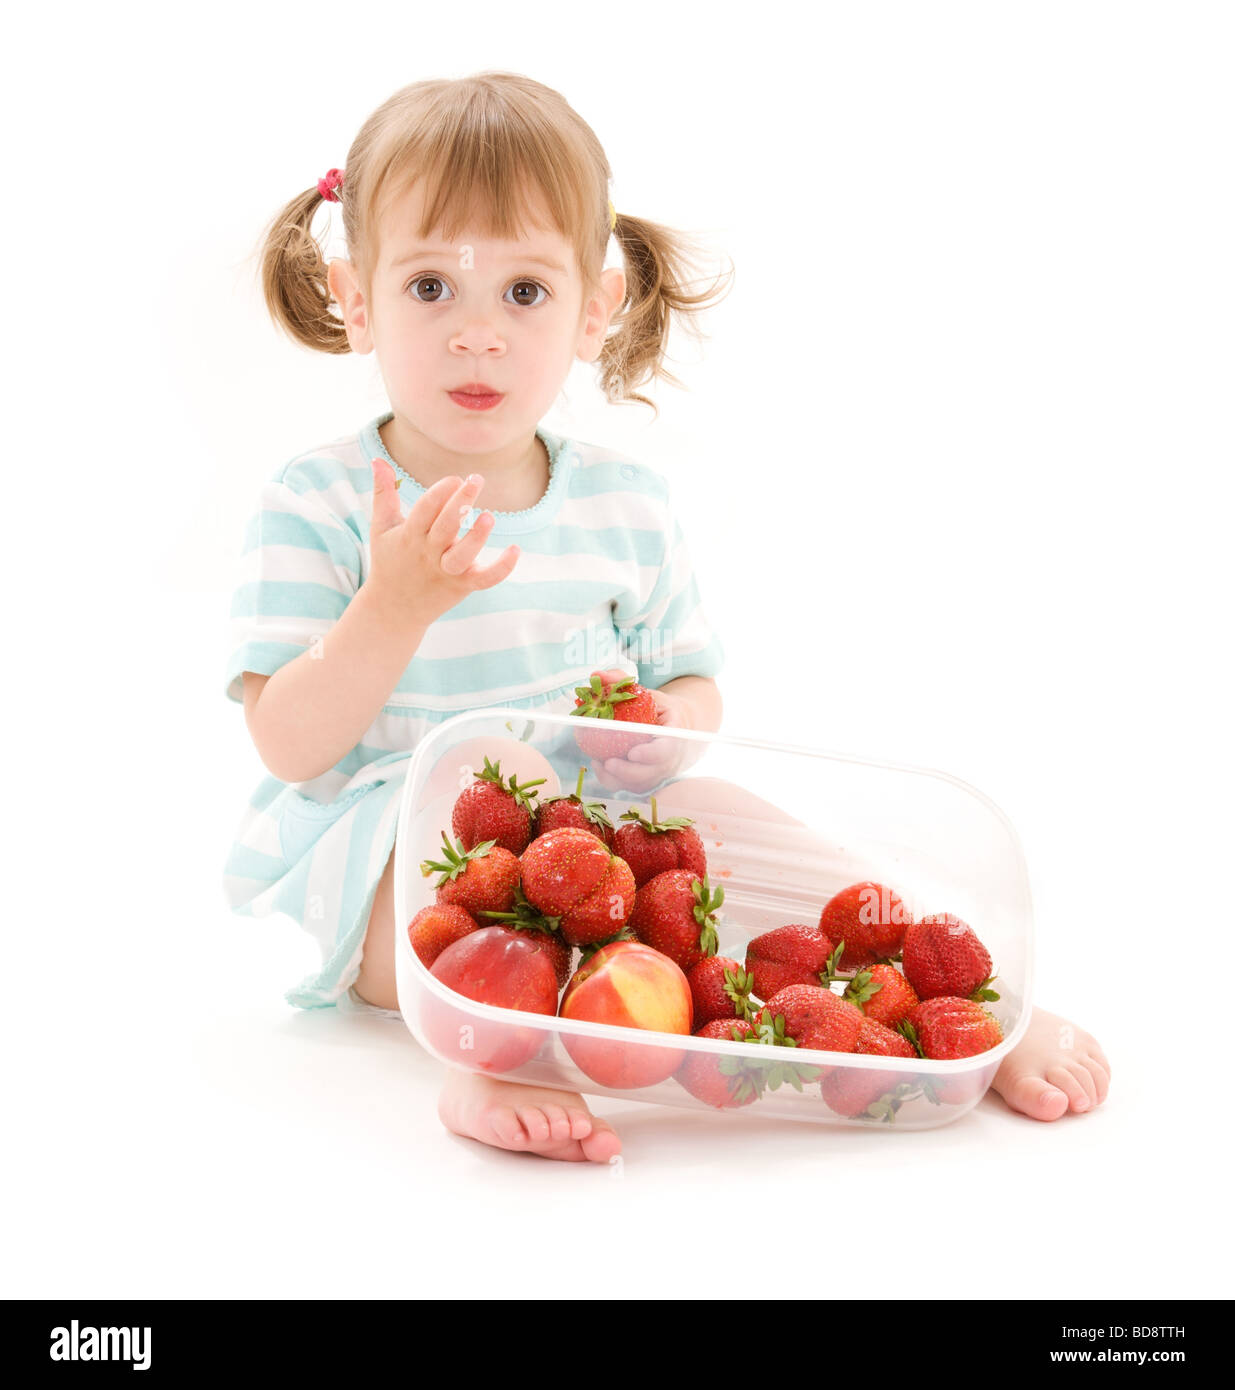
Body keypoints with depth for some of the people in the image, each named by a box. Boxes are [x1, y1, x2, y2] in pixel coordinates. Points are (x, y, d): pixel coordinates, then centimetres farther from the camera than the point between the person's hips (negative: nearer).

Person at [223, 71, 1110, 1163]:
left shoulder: (628, 505, 6)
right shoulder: (315, 504, -5)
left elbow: (695, 690, 13)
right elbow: (290, 746, -12)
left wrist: (663, 725, -13)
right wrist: (395, 606, -27)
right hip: (373, 857, -3)